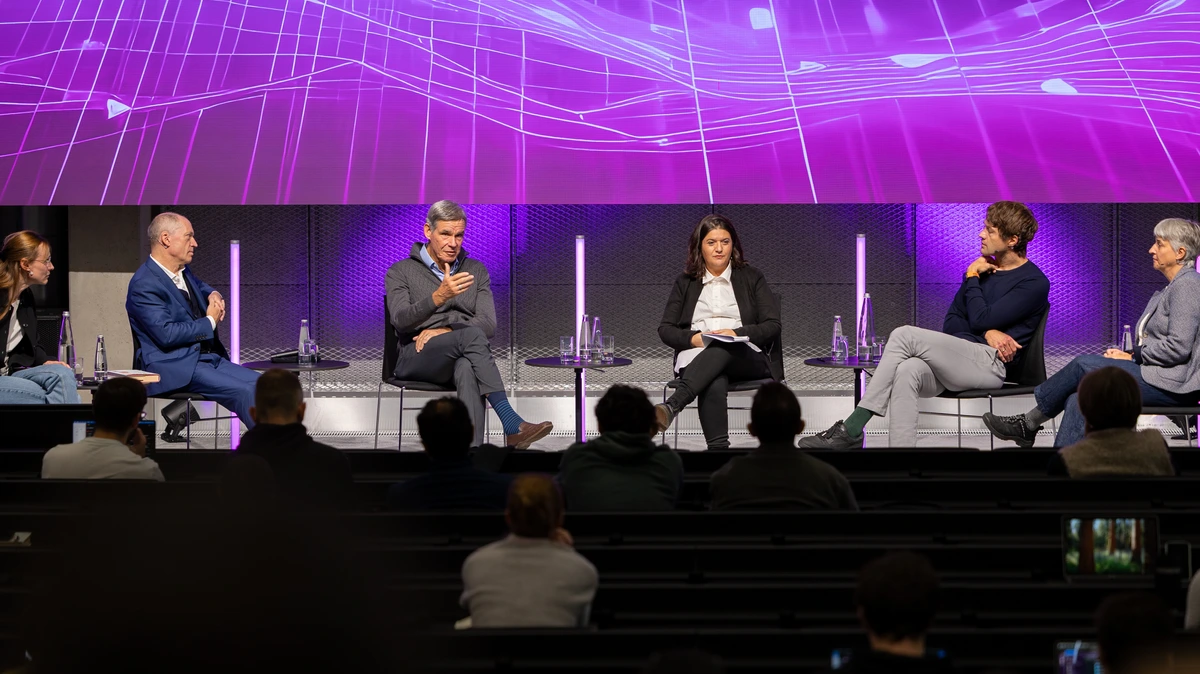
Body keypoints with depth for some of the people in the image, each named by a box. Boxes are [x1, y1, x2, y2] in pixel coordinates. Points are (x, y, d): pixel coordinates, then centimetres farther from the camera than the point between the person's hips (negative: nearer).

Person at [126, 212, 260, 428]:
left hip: (208, 357, 9)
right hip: (173, 367, -9)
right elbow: (166, 334, -23)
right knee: (243, 391, -26)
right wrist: (210, 321, -11)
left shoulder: (183, 272, 14)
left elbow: (201, 286, 39)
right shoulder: (144, 284, -15)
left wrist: (213, 295, 13)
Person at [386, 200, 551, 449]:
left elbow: (488, 325, 3)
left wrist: (444, 330, -13)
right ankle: (511, 423, -47)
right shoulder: (400, 272, 7)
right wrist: (439, 296, -30)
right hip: (418, 359, -2)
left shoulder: (476, 271, 16)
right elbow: (401, 321, -13)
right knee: (471, 335, -36)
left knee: (467, 368, -40)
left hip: (464, 358, 2)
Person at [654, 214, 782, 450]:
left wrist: (737, 333, -11)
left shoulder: (752, 278, 18)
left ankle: (672, 407, -61)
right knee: (714, 384, -39)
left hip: (747, 357, -1)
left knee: (722, 348, -41)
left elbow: (772, 325, 8)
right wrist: (693, 338, -8)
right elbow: (665, 329, 14)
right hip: (696, 355, 1)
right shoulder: (685, 283, 21)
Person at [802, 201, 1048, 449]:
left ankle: (851, 429, -24)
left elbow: (980, 319, -11)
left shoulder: (1034, 283, -3)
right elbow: (950, 324, 17)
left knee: (905, 335, -23)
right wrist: (988, 332, -3)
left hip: (992, 364, -7)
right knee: (907, 371, -30)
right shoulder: (984, 269, 21)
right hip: (957, 362, 7)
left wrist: (972, 277, 4)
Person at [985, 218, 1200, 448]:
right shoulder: (1171, 288, 22)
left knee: (1084, 365, -13)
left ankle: (1029, 423, -1)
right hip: (1157, 378, 10)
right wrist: (1127, 355, 4)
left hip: (1172, 384, -10)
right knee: (1080, 399, -7)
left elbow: (1178, 348, -20)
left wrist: (1134, 356, -9)